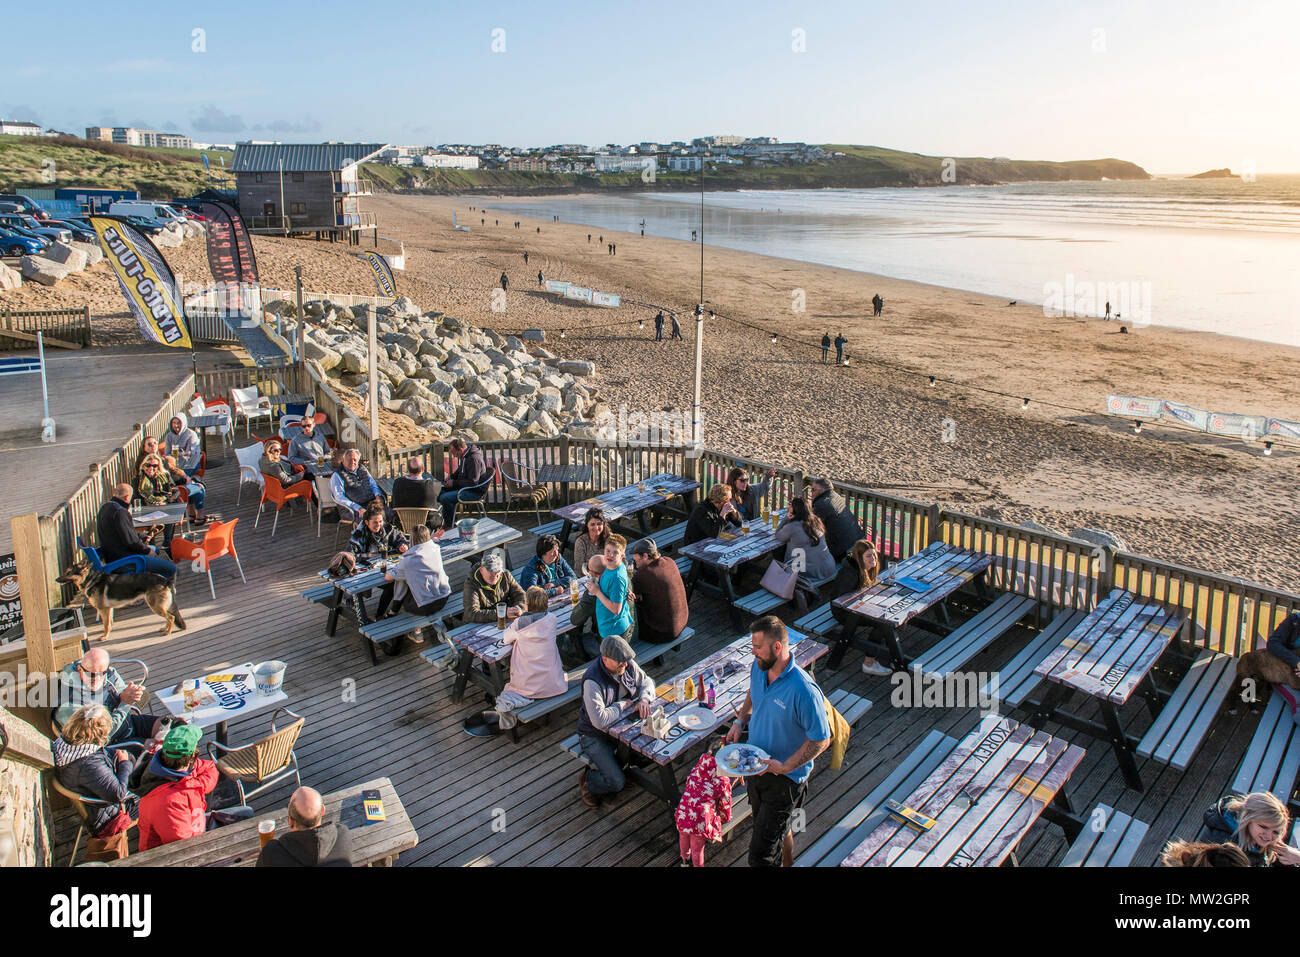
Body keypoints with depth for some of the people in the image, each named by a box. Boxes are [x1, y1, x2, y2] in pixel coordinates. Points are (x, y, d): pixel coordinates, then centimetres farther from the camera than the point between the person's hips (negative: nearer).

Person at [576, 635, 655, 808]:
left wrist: (644, 699, -14)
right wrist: (624, 705, -22)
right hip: (596, 735, -7)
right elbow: (600, 720, -37)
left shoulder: (628, 665, -10)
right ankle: (587, 781, 14)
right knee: (617, 783, -17)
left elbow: (646, 681, 8)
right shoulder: (592, 681, -31)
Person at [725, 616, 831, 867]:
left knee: (761, 851, -6)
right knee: (778, 829, 28)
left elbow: (821, 740, -21)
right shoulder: (758, 667, -8)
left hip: (785, 778, -7)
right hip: (758, 766, 7)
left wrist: (786, 766, -25)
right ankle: (787, 863, 51)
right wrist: (740, 721, -1)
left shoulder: (804, 691, -30)